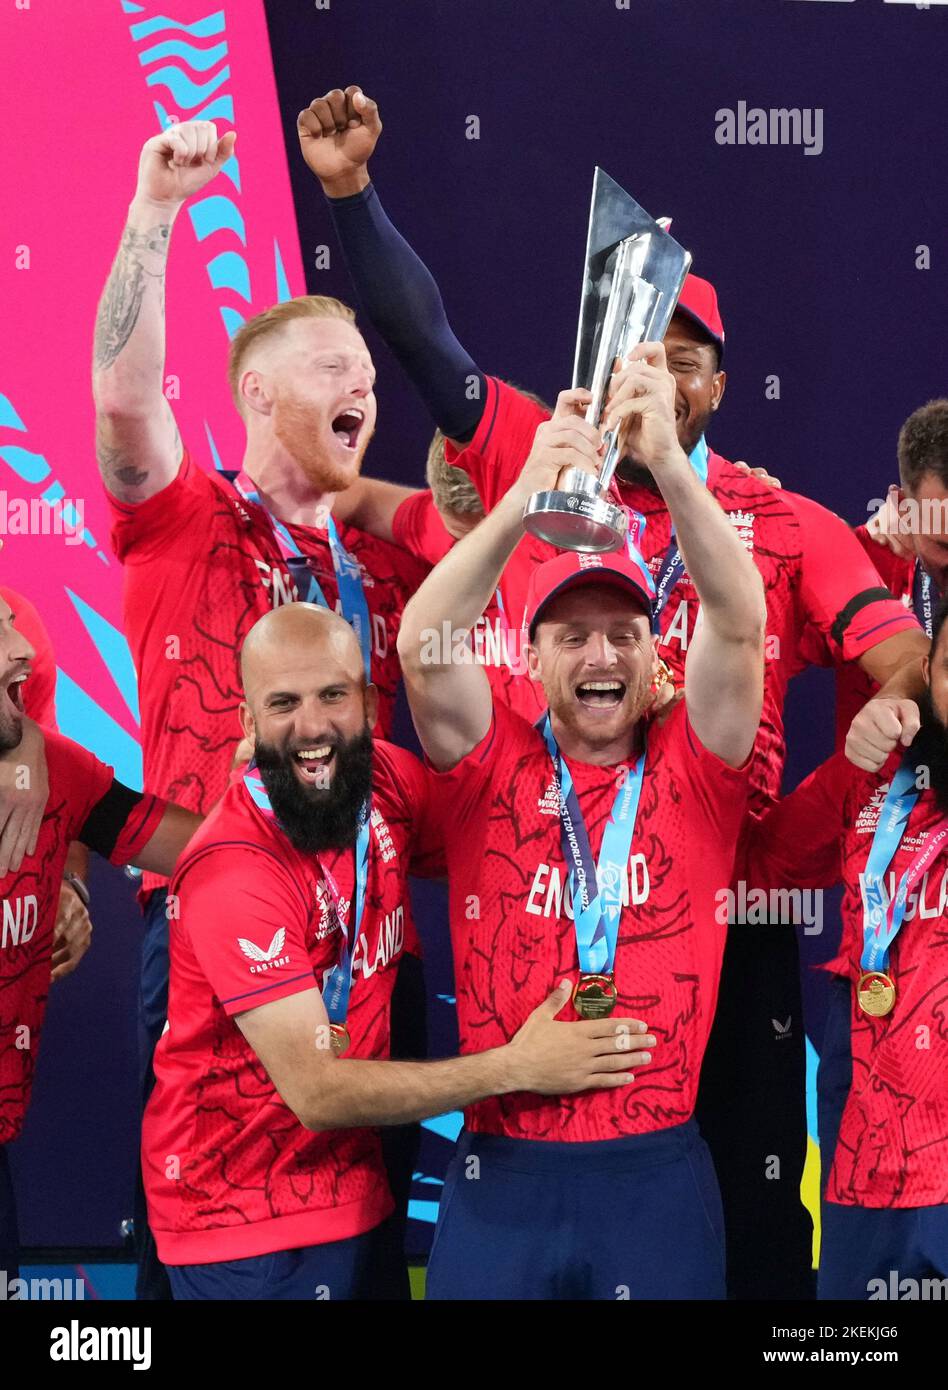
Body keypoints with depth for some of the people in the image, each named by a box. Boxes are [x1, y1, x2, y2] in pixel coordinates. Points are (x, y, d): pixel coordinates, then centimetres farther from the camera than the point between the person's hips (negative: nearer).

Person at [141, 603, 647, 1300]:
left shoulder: (388, 780, -5)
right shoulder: (234, 872, -25)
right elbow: (316, 1092, -26)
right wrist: (516, 1067, -27)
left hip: (356, 1184, 7)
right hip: (245, 1227, -6)